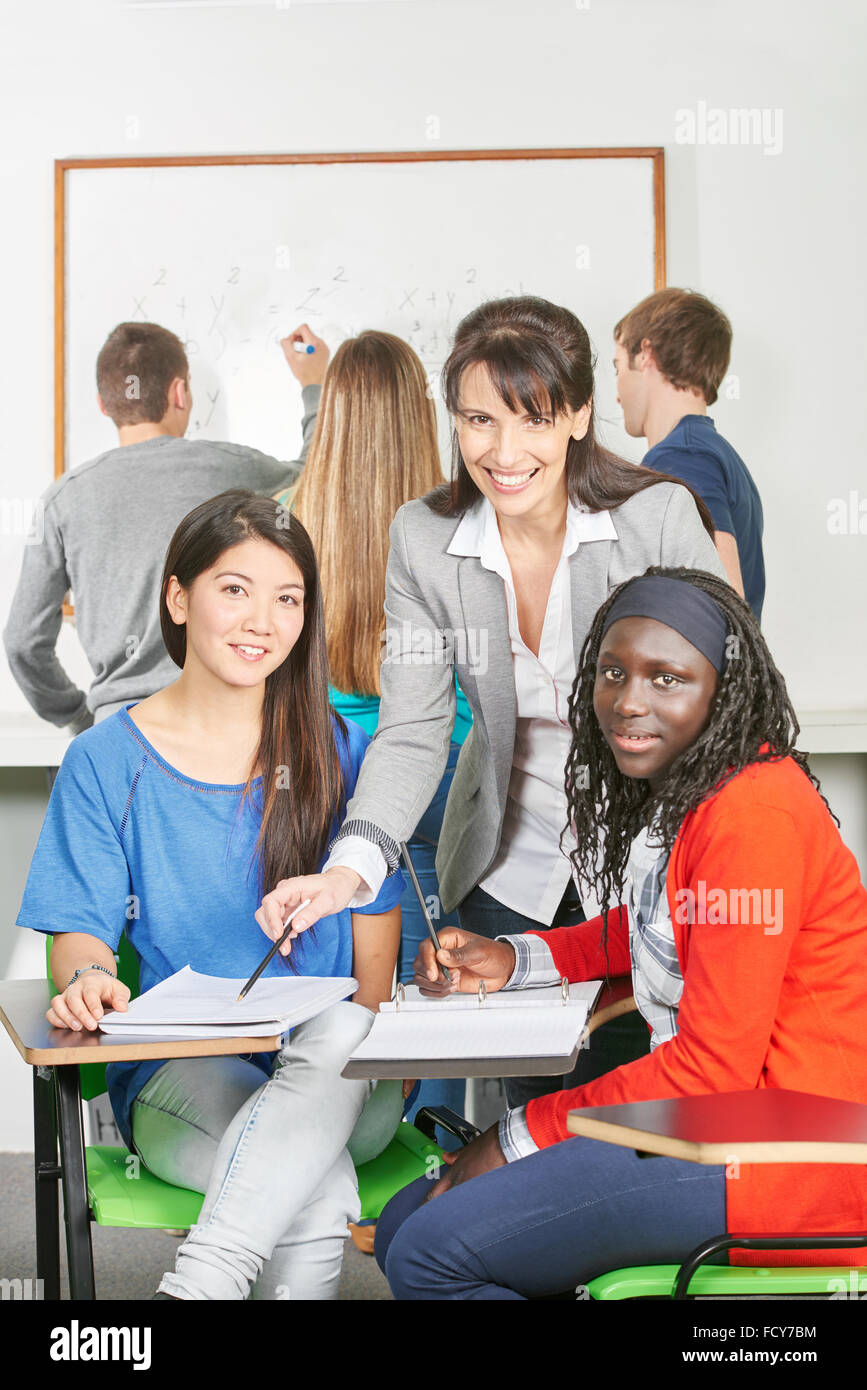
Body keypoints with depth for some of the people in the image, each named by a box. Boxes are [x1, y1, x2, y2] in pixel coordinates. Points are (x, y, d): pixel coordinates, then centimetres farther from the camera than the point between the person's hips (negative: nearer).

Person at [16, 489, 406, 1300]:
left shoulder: (340, 754, 9)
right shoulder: (106, 761, 6)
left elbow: (375, 919, 10)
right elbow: (81, 929, 3)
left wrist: (359, 1036, -10)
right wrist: (89, 980, -22)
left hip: (336, 1077, 2)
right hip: (180, 1078, -2)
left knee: (343, 1033, -38)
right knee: (321, 1192, -36)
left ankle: (197, 1281, -38)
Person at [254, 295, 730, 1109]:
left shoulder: (660, 517, -16)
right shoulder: (423, 539, -9)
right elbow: (413, 732, -9)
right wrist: (351, 866, -25)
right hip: (510, 870, 2)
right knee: (535, 1112, 8)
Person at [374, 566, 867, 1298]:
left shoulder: (755, 813, -20)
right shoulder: (670, 791, 10)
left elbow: (715, 1065, -20)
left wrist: (518, 1139, -13)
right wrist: (513, 960, 11)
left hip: (789, 1156, -10)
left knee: (431, 1256, -15)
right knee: (404, 1228, 5)